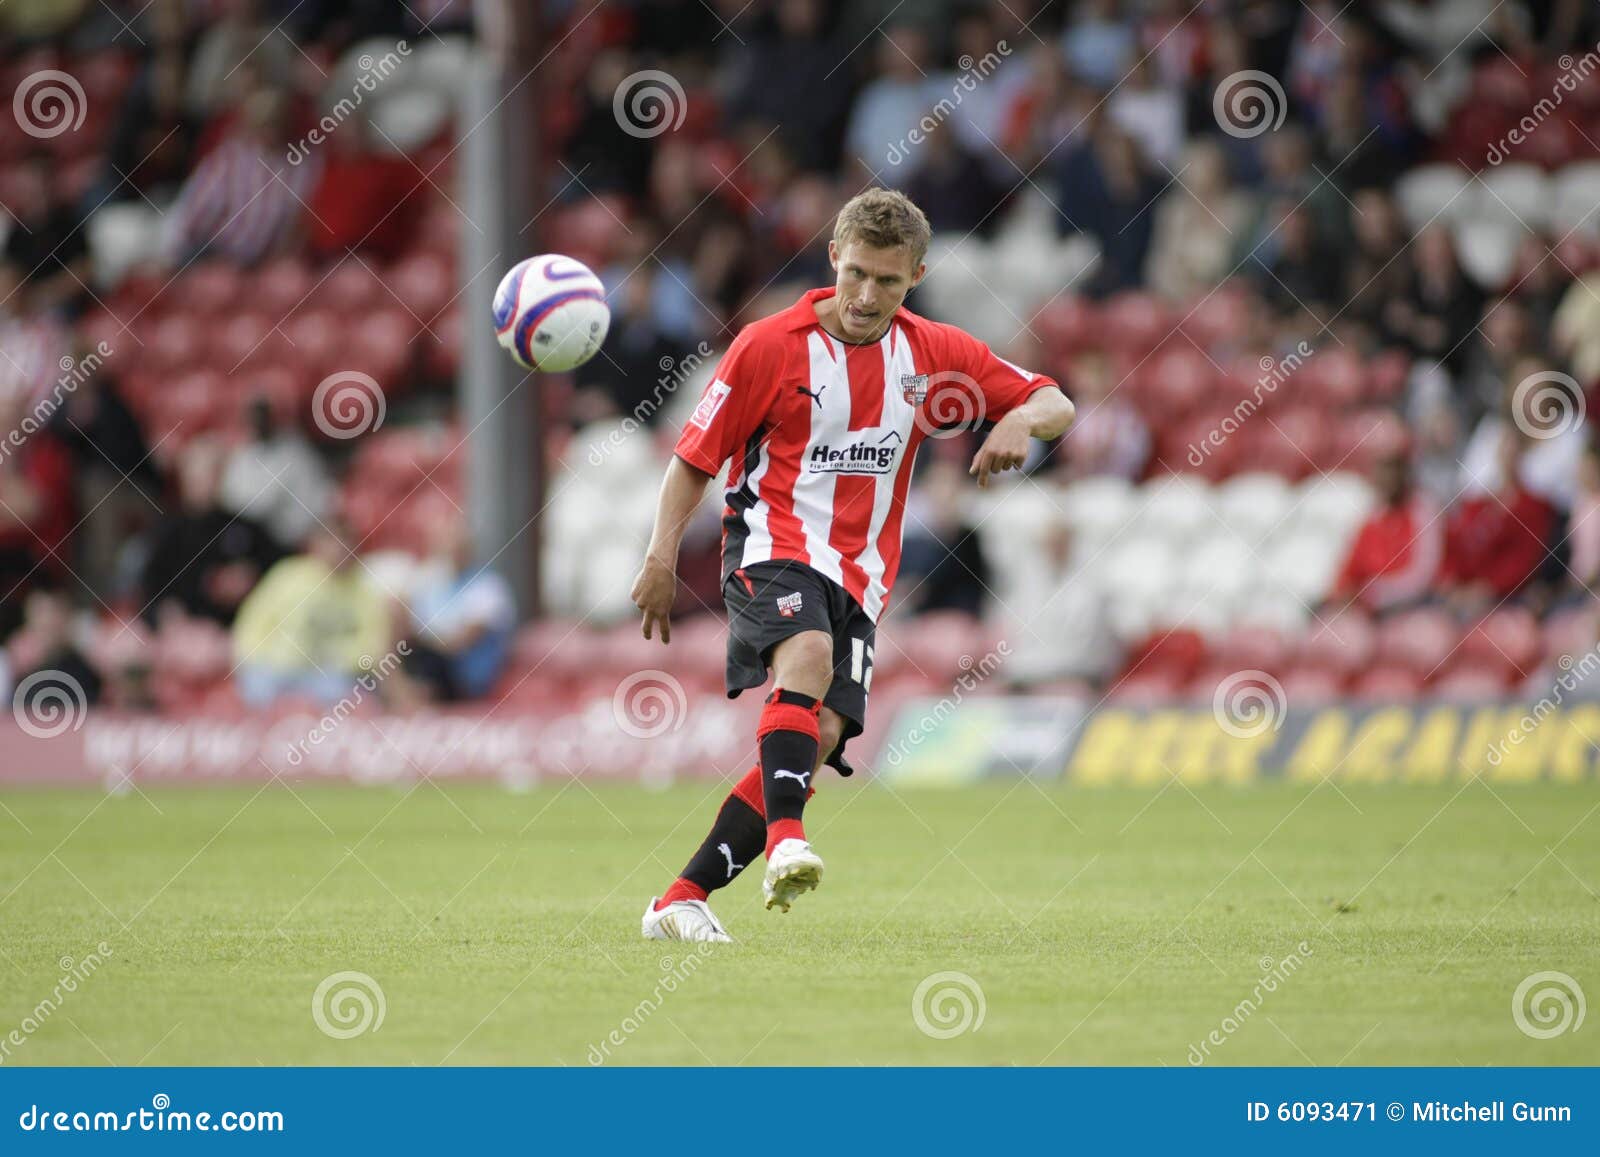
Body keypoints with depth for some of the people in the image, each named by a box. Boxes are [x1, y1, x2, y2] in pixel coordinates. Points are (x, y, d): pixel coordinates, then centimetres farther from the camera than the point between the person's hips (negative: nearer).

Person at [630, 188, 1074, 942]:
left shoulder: (933, 355, 7)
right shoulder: (770, 347, -3)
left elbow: (1054, 405, 9)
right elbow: (696, 455, 2)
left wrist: (1021, 421, -15)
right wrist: (662, 557, -9)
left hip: (858, 579, 4)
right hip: (773, 547, -4)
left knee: (820, 738, -10)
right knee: (807, 656, -35)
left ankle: (683, 900, -6)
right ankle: (784, 841, -47)